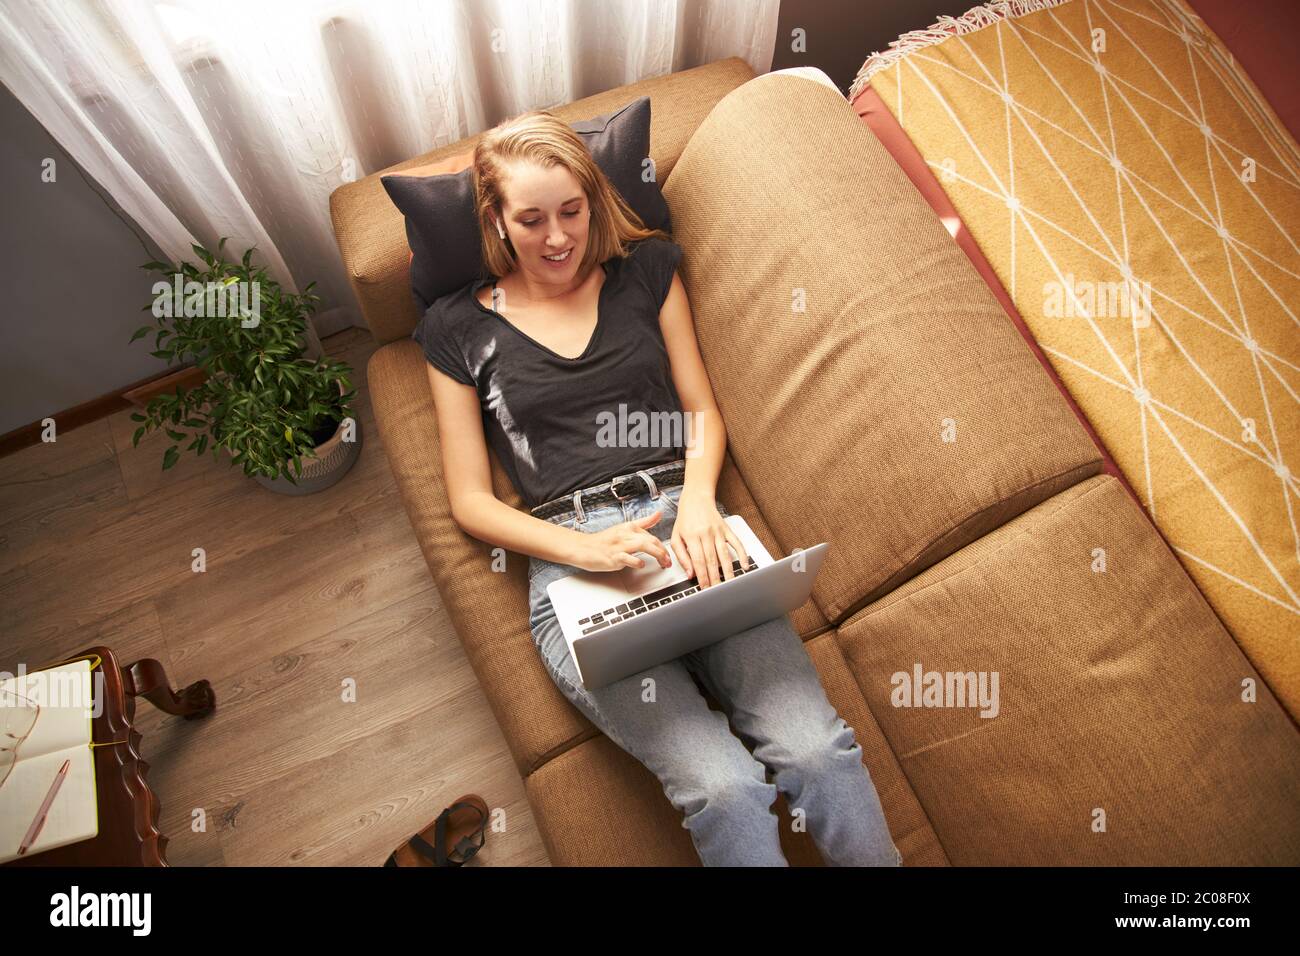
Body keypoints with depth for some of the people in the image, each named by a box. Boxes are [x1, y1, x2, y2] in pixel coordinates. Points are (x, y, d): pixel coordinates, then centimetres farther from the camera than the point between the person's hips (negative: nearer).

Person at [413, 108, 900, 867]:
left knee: (817, 749, -19)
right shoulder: (460, 329, 11)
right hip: (571, 562, -1)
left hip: (687, 524, 2)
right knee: (722, 787, -22)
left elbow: (702, 410, 15)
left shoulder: (646, 268, 16)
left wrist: (698, 499, -7)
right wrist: (583, 547, -10)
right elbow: (471, 500, 8)